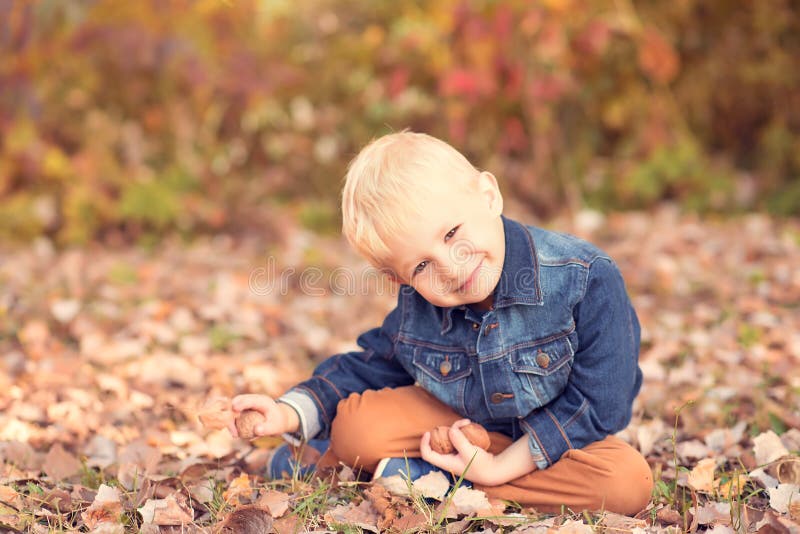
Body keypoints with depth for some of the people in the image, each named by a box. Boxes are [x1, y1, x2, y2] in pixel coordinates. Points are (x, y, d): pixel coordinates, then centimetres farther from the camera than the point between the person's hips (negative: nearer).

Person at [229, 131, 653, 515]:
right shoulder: (415, 311, -15)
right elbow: (368, 371, 2)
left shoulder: (588, 280, -28)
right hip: (456, 420, -1)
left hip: (559, 434, 1)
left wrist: (501, 467, -27)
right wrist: (290, 413, -15)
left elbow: (598, 402, -24)